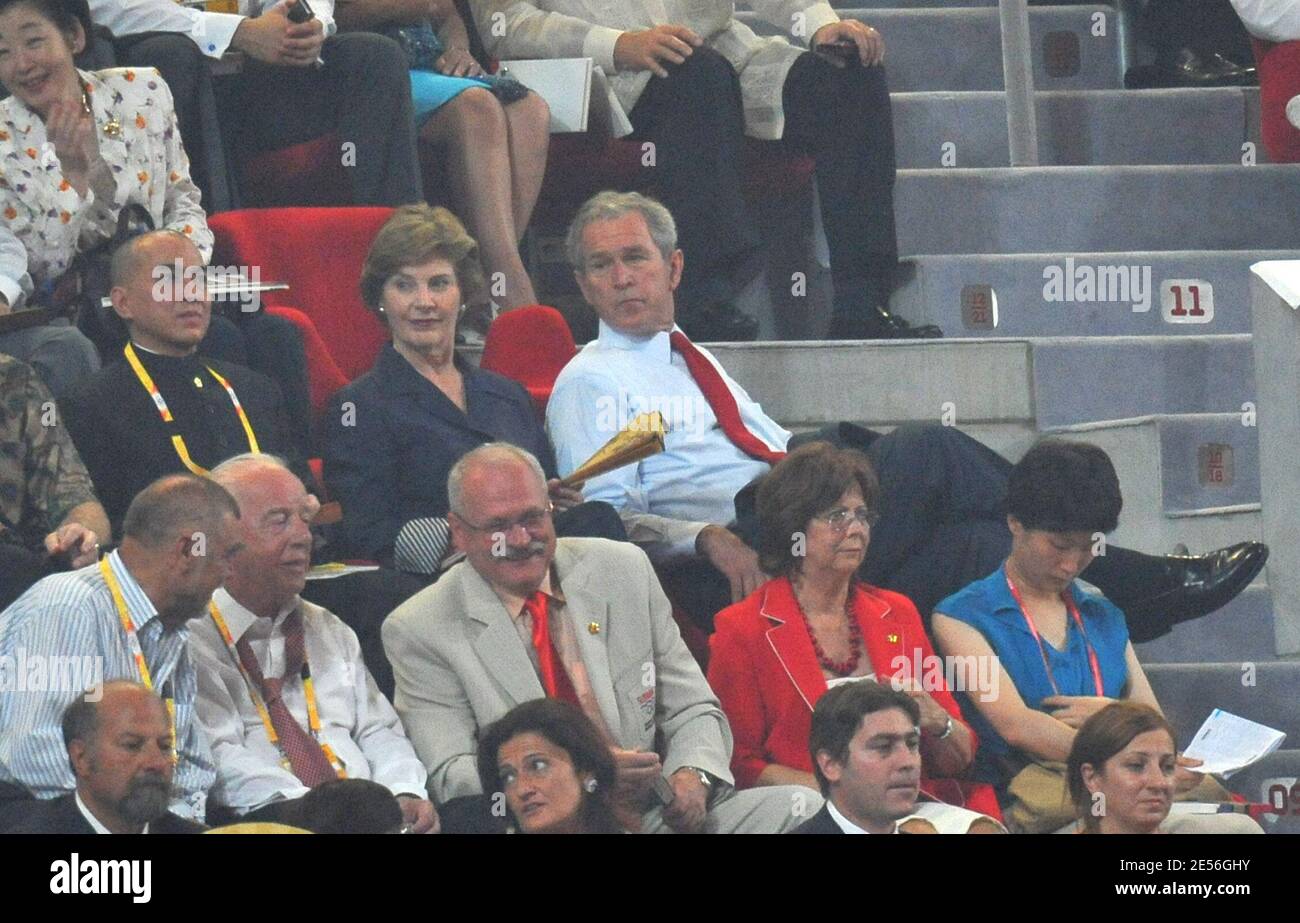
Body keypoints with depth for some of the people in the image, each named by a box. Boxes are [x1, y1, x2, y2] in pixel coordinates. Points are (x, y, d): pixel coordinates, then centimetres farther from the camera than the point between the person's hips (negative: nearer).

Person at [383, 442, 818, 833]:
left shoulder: (624, 571, 12)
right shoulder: (419, 632, 1)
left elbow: (693, 711, 15)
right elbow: (451, 778, -7)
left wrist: (691, 777, -9)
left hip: (655, 813, 5)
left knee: (800, 806, -20)